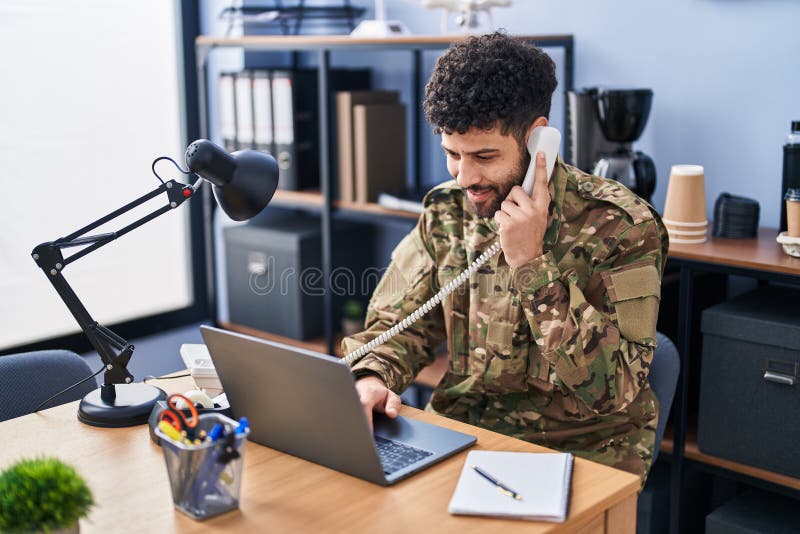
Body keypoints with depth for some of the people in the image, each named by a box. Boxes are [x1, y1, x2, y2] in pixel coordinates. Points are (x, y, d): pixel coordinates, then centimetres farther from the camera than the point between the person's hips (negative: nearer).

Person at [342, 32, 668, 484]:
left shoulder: (622, 226, -15)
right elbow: (398, 323, 7)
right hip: (459, 431, 5)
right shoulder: (447, 210, 0)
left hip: (581, 448, -4)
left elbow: (613, 388, -21)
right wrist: (372, 376, -17)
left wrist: (531, 265, -26)